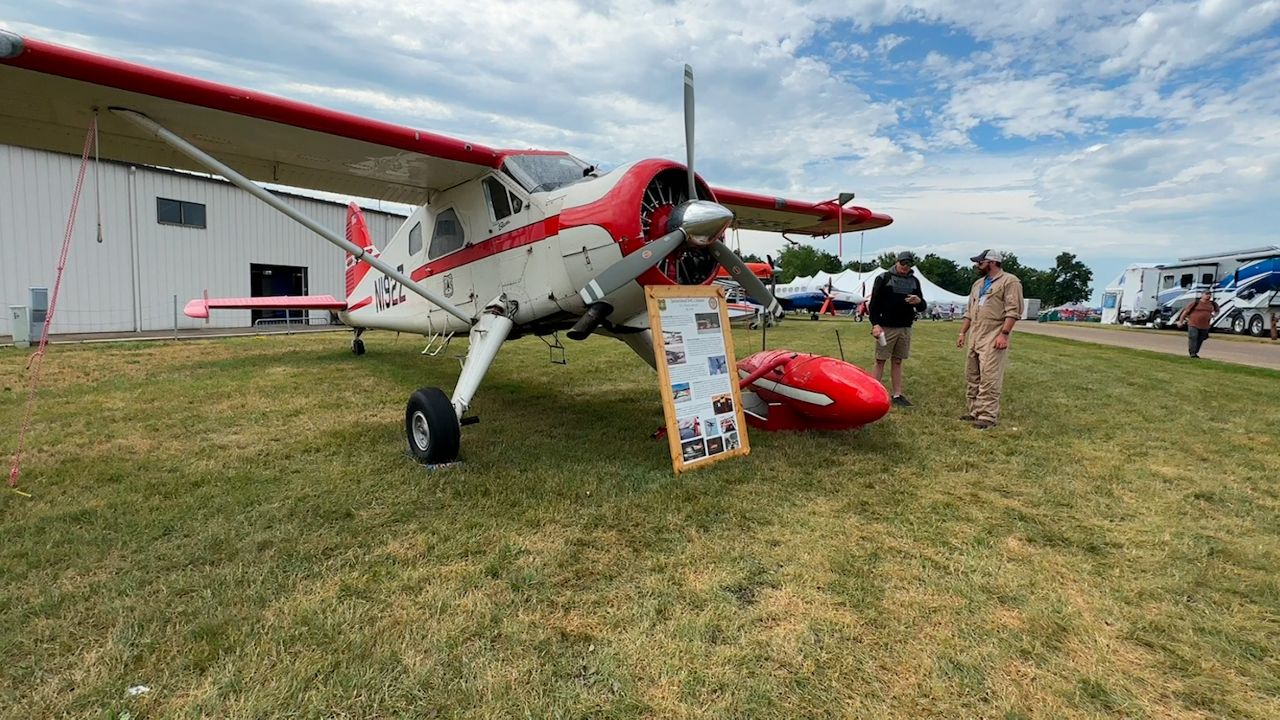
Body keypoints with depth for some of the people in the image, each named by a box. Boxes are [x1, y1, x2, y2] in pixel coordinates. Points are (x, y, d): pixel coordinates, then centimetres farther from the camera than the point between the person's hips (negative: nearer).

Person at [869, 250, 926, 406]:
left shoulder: (914, 281, 13)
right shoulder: (884, 278, 0)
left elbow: (922, 307, 15)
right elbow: (873, 303, -4)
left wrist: (919, 301, -9)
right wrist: (875, 324, -14)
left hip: (905, 328, 4)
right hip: (886, 327, -4)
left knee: (898, 362, 9)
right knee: (880, 361, -1)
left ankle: (897, 395, 14)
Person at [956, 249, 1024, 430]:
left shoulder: (1009, 281, -5)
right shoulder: (978, 284, 20)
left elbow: (1013, 310, -13)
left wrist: (1004, 334, -20)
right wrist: (963, 332, 17)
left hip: (993, 340, -8)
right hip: (973, 338, 8)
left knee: (989, 379, -9)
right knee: (972, 378, 10)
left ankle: (988, 416, -6)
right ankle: (975, 411, 18)